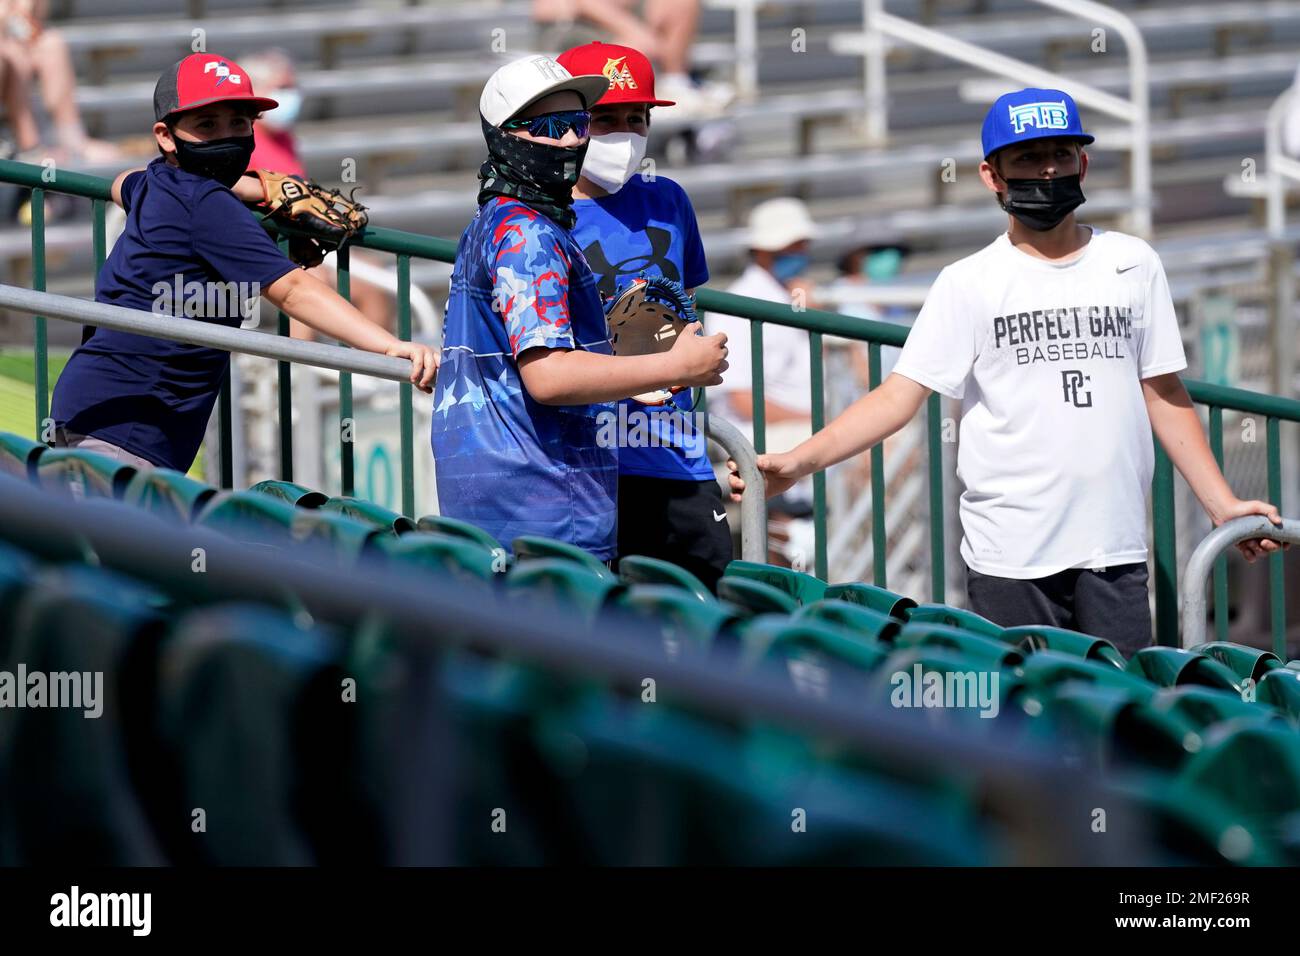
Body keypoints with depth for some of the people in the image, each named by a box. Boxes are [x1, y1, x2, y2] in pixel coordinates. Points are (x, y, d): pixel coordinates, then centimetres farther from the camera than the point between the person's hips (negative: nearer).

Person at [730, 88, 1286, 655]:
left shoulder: (1133, 264, 10)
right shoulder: (969, 283, 1)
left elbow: (1163, 394, 14)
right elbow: (899, 396, -4)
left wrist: (1222, 505, 10)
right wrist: (798, 462, -16)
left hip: (1114, 549, 2)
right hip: (1010, 560, -2)